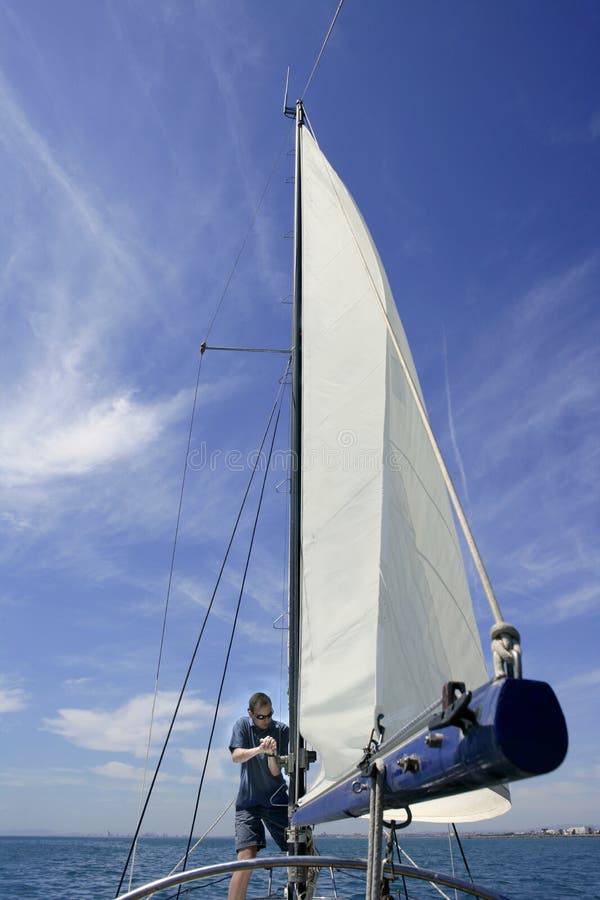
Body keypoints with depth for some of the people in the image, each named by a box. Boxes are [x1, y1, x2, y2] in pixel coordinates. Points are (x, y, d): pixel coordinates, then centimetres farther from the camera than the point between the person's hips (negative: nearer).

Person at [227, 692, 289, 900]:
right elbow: (236, 756, -15)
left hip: (276, 800, 2)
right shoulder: (243, 725, -1)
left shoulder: (281, 730, -2)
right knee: (246, 858, -17)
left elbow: (275, 772, -6)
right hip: (248, 801, -1)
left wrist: (271, 753, -26)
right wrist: (259, 749, -32)